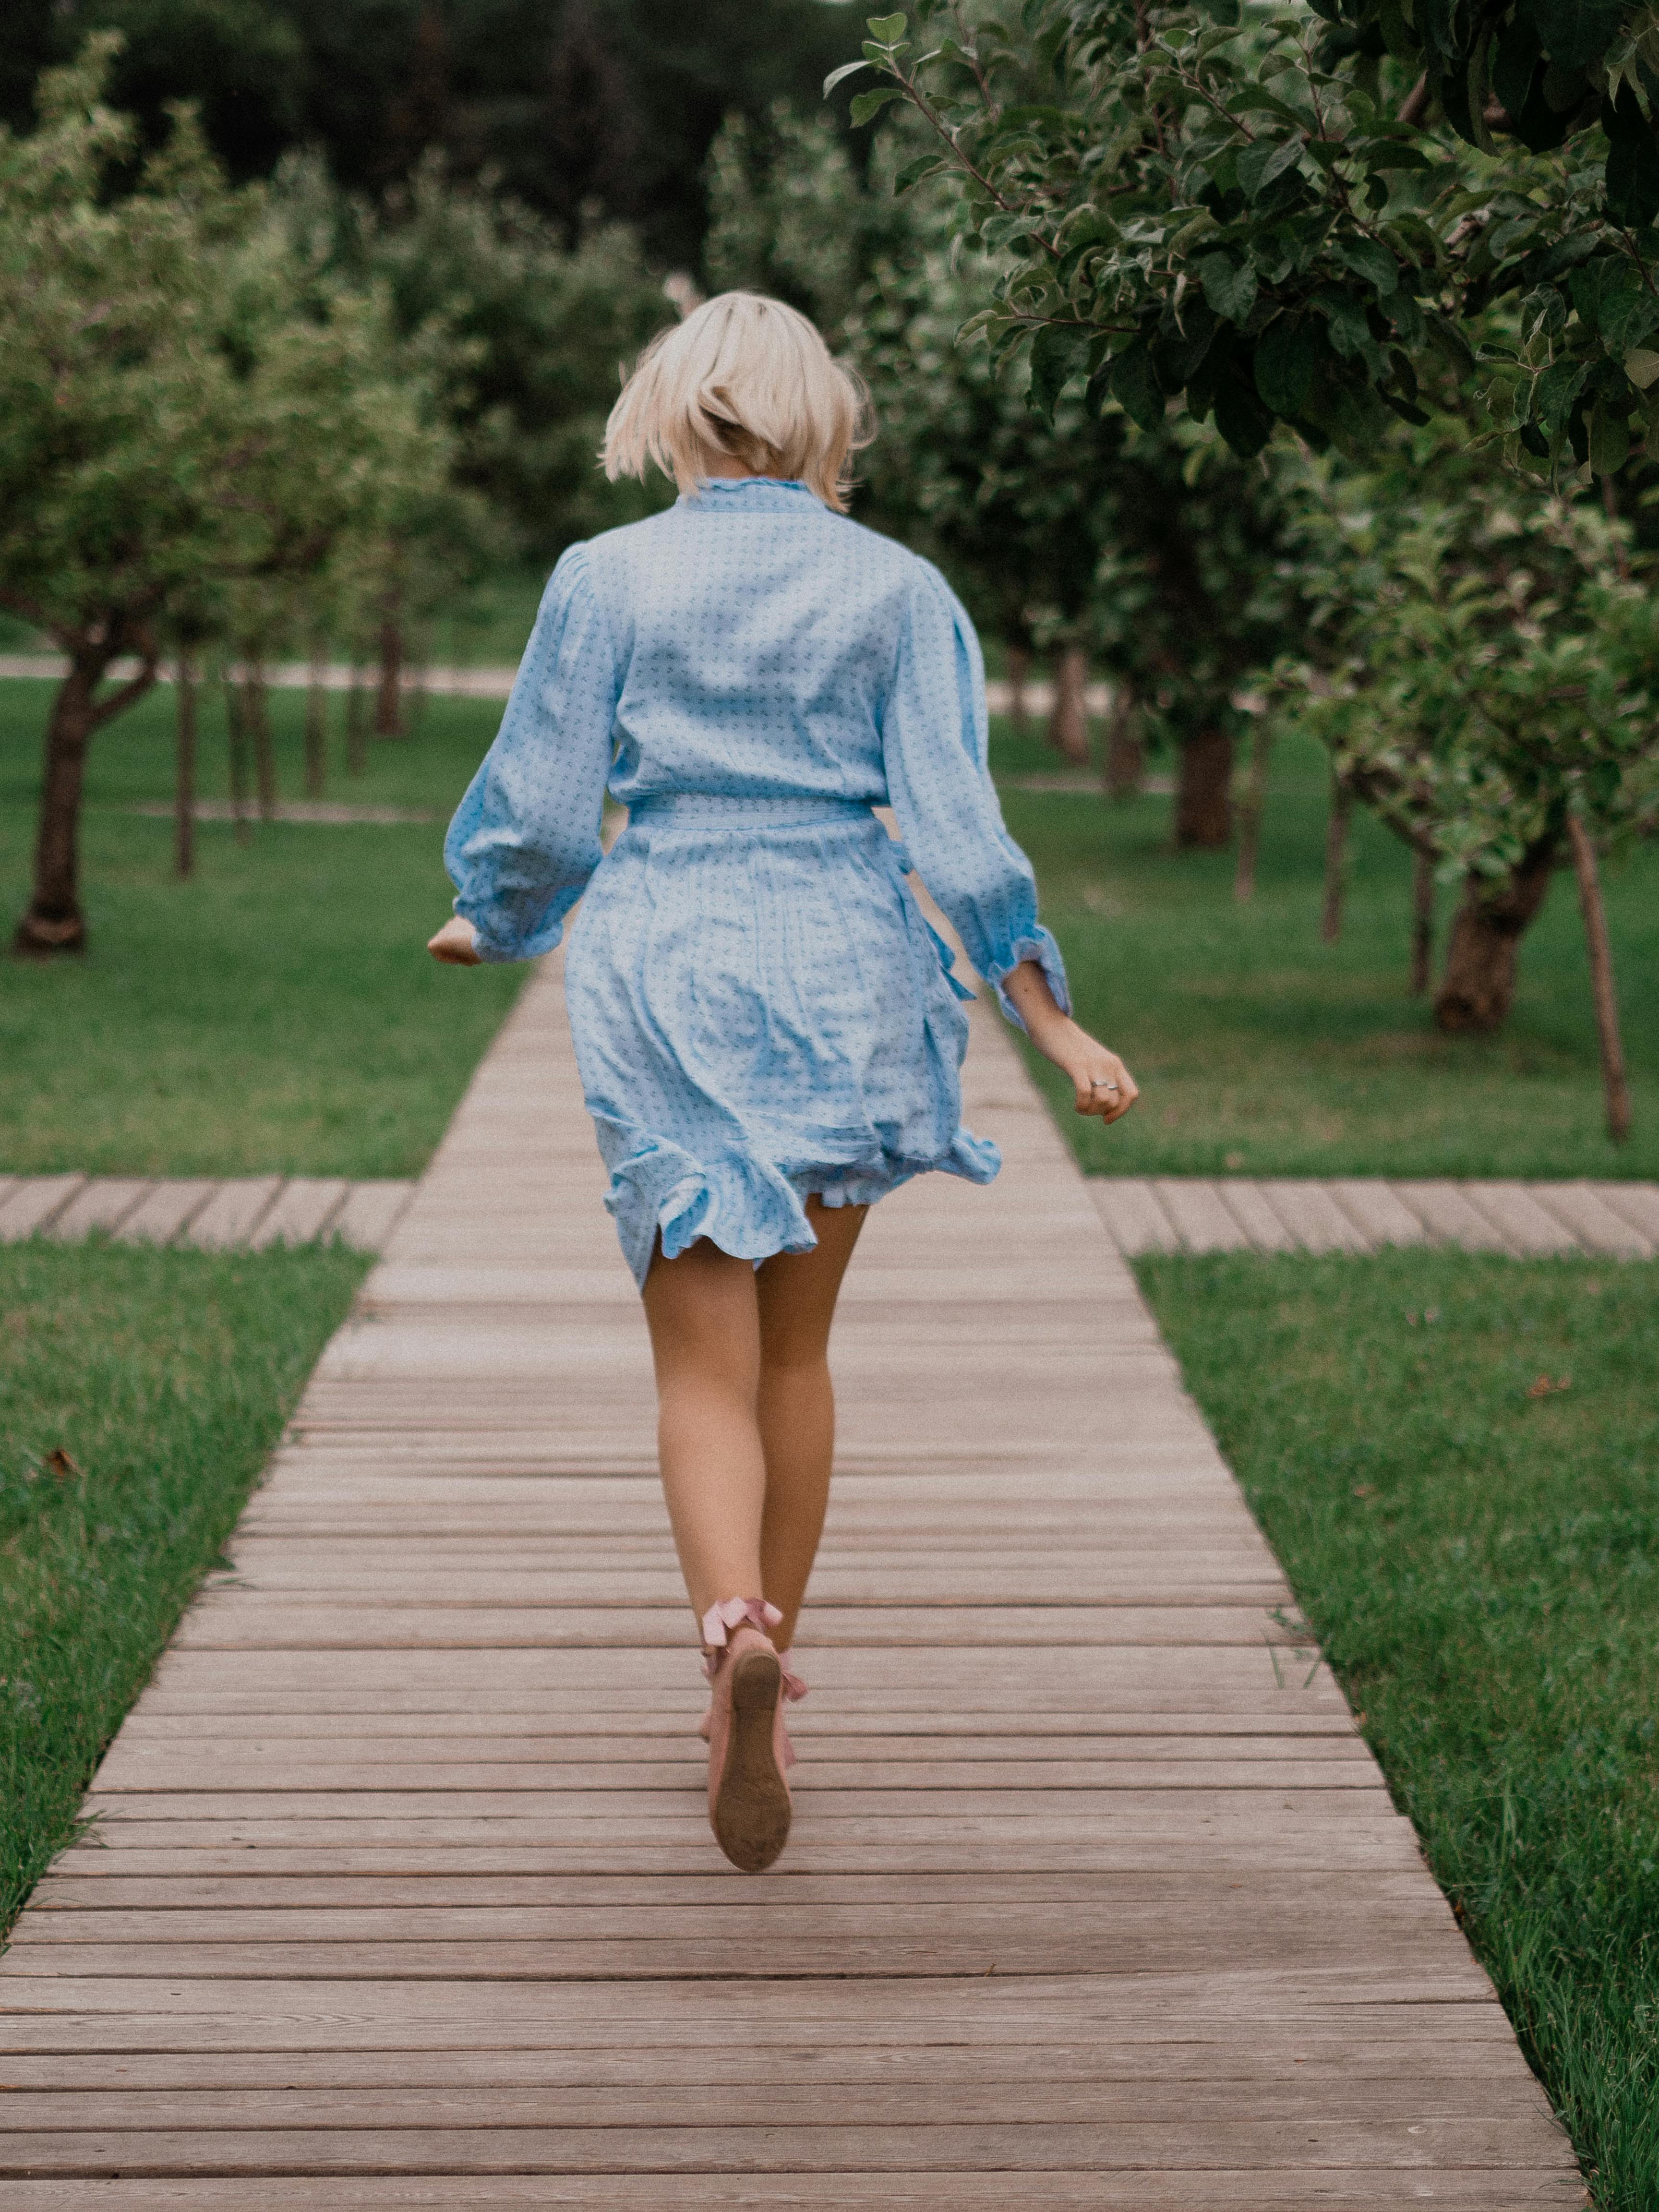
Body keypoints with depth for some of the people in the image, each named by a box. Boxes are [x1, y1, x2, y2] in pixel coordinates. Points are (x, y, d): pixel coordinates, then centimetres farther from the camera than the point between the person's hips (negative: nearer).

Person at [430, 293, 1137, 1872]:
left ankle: (732, 1627, -28)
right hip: (845, 972, 2)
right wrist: (1050, 1020, 0)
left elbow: (538, 808, 2)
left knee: (704, 1364, 0)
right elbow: (953, 822, -5)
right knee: (796, 1350, 16)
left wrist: (493, 922, 22)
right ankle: (761, 1693, 25)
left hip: (665, 968, -2)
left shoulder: (608, 578, -1)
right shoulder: (897, 590, 1)